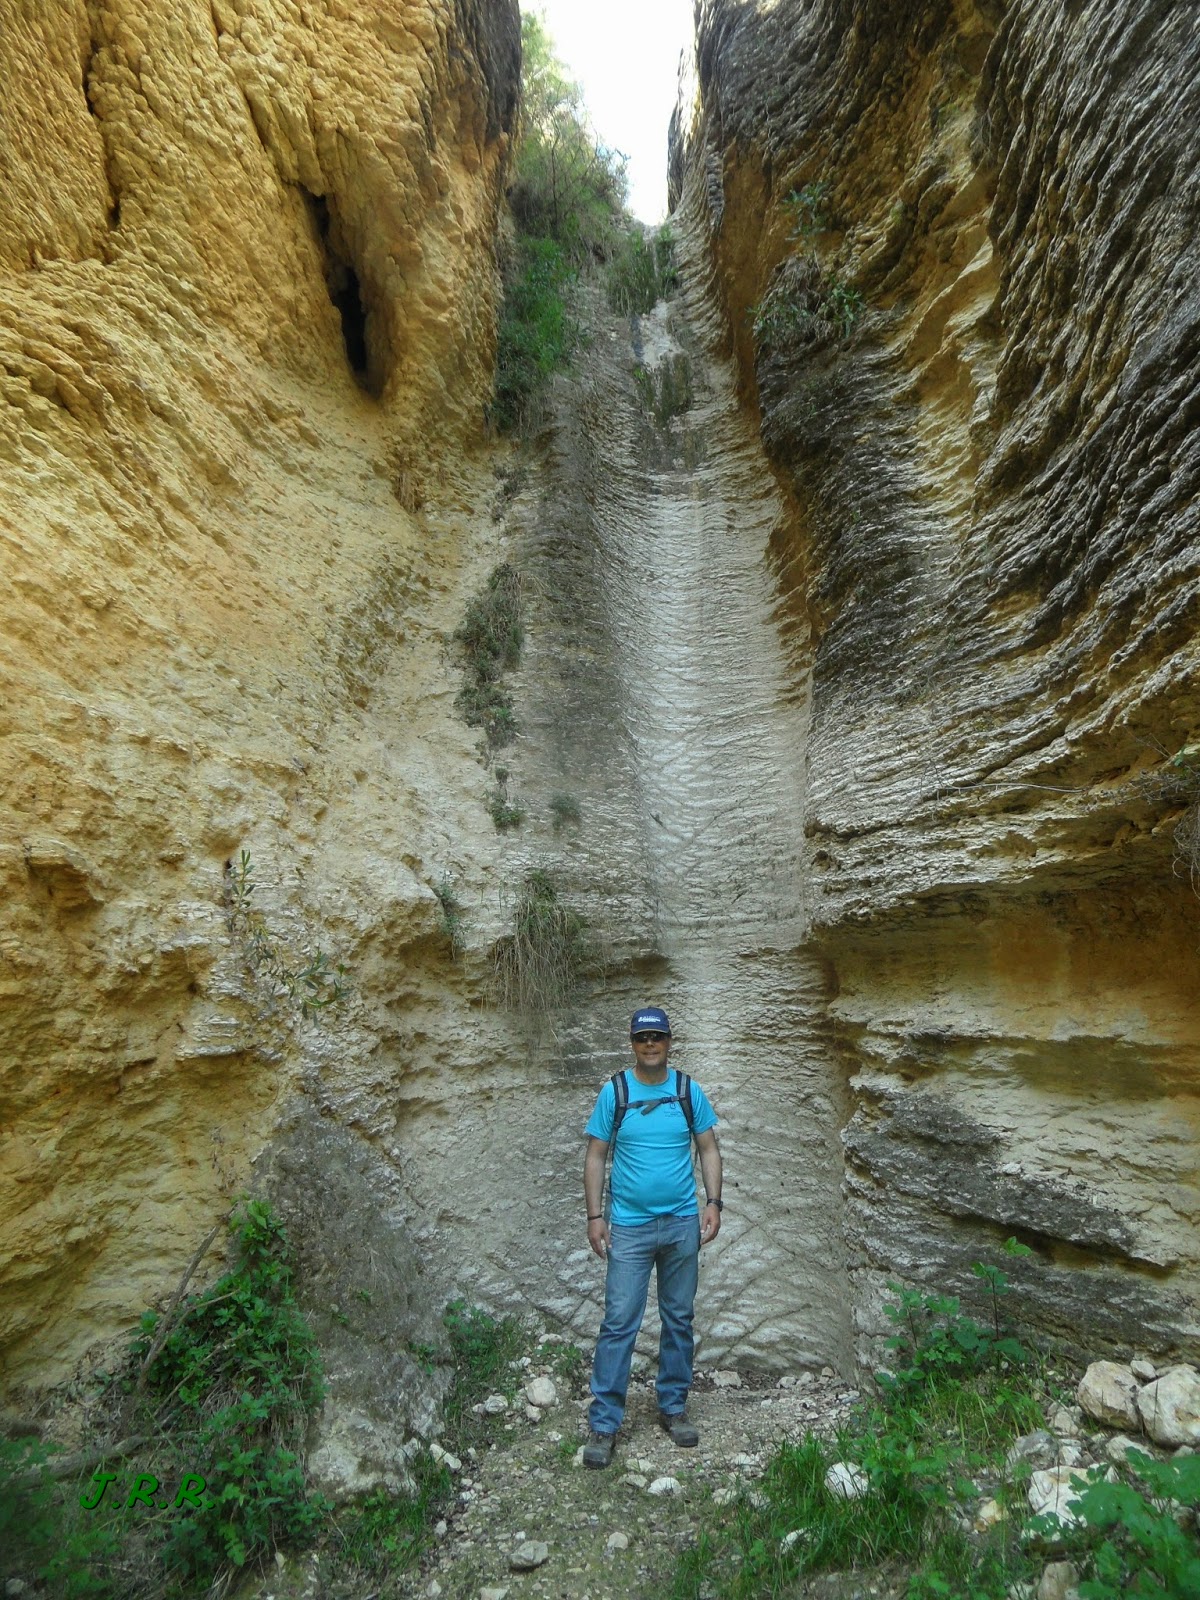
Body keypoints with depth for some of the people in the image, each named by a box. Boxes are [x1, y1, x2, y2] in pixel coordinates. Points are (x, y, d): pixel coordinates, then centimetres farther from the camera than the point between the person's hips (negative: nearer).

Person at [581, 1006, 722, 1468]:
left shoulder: (688, 1091, -1)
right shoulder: (614, 1092, -6)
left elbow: (709, 1150, 5)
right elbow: (595, 1157, -2)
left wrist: (713, 1202, -5)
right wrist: (594, 1216, -7)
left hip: (682, 1224, 2)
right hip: (629, 1226, -2)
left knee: (679, 1319, 14)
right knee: (619, 1323, -1)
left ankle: (673, 1408, 32)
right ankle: (603, 1424, 12)